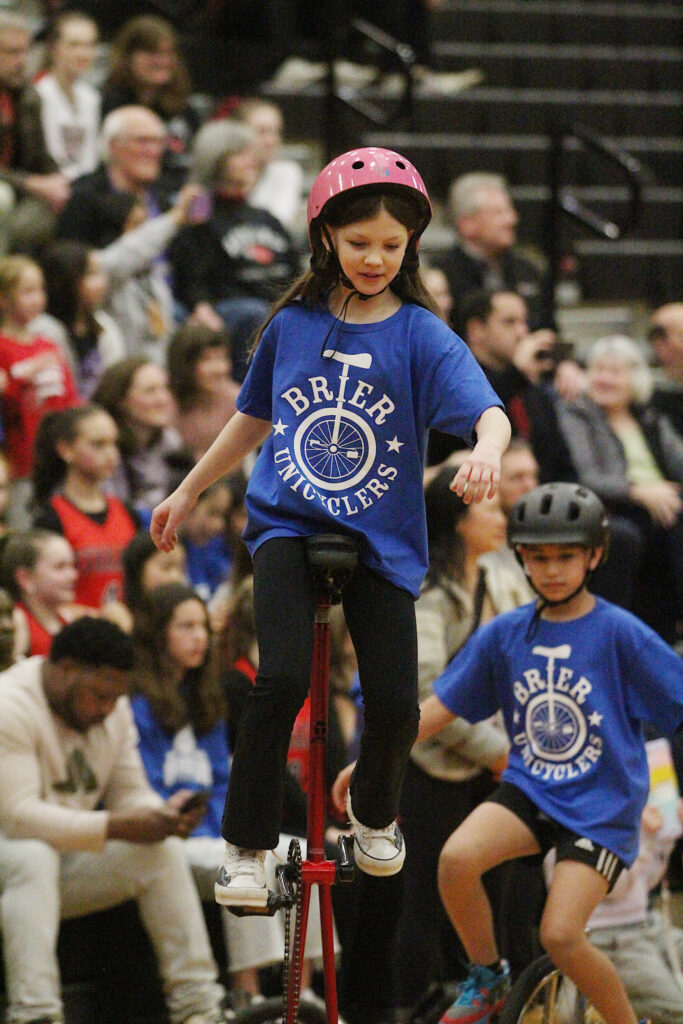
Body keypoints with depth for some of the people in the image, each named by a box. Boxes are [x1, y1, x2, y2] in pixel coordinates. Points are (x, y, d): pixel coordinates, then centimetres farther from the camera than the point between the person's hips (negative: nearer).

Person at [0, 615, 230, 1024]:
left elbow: (130, 793, 9)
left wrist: (162, 814, -16)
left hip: (67, 858, 8)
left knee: (164, 851, -9)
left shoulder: (113, 708, 6)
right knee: (33, 856, -39)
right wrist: (116, 826, -34)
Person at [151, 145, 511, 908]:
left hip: (381, 540, 0)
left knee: (395, 703, -7)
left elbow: (487, 410, -20)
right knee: (282, 681, -22)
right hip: (288, 525, 0)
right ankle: (246, 849, -9)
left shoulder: (421, 336, -5)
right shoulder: (293, 324, 3)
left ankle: (375, 817, 28)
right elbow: (253, 418, 19)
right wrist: (187, 494, 26)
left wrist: (487, 450, -44)